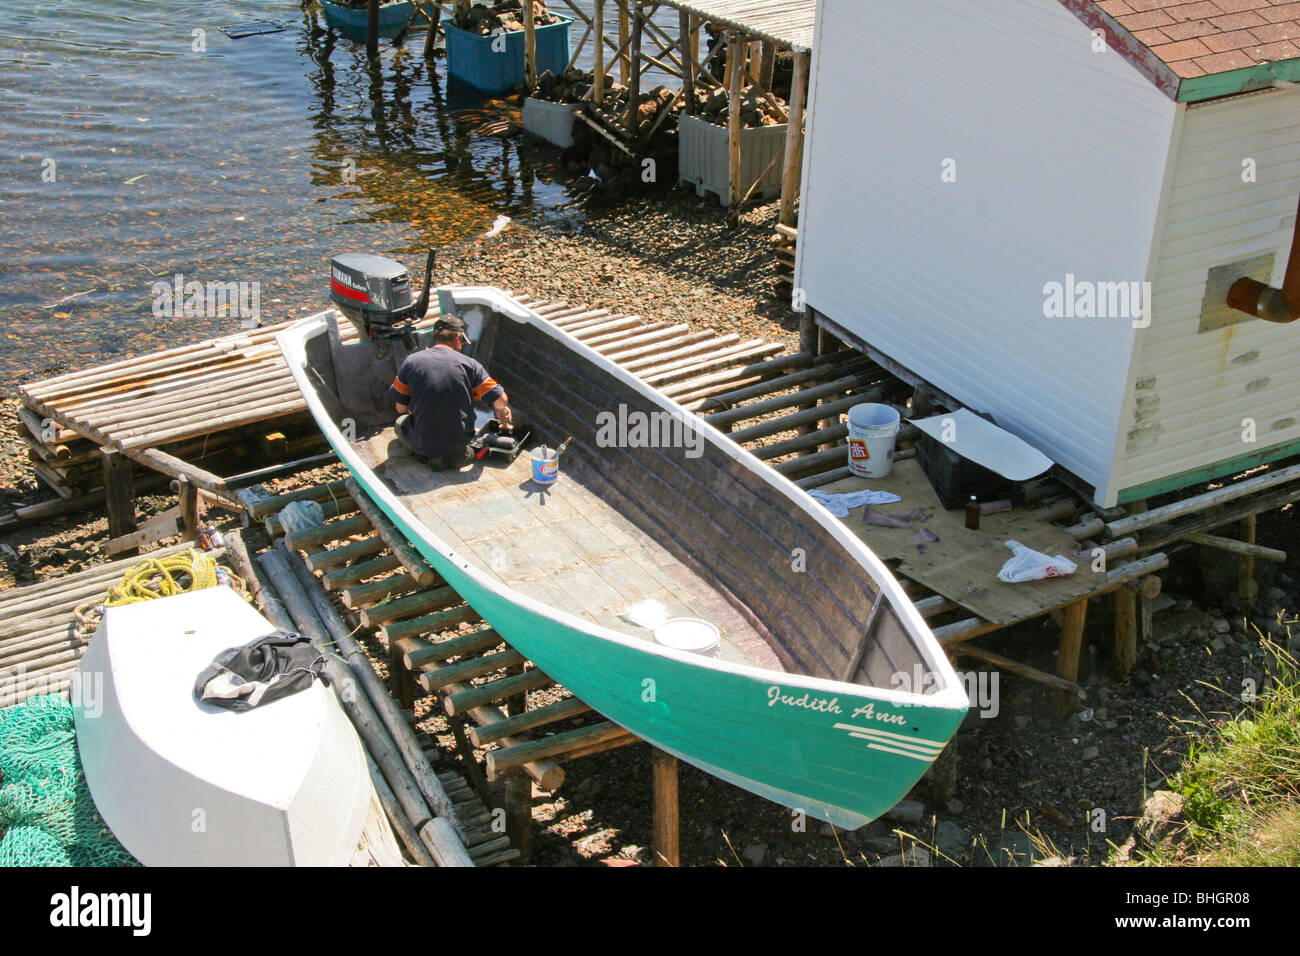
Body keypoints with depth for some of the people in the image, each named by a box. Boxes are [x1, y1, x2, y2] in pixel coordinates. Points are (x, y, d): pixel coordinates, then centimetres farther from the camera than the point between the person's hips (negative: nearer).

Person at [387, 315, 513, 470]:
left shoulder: (411, 361, -6)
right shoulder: (469, 364, -7)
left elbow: (401, 408, 0)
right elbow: (500, 400, -4)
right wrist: (501, 411, 21)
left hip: (423, 444, 0)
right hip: (460, 442, 0)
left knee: (401, 421, 33)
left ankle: (428, 457, 5)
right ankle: (457, 454, 5)